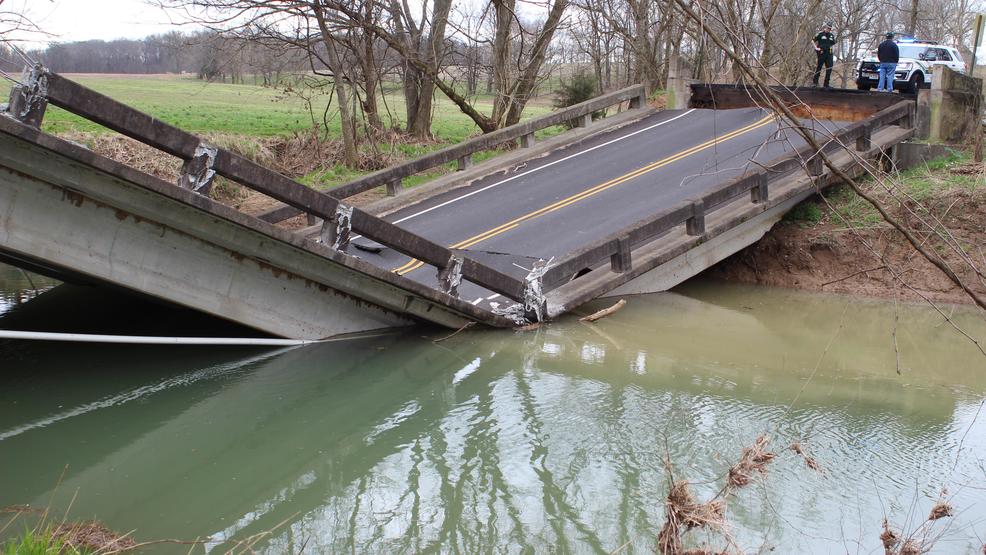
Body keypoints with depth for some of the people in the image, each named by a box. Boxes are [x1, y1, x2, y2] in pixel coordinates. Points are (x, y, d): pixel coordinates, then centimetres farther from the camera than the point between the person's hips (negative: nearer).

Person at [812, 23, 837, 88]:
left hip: (829, 53, 5)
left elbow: (833, 43, 27)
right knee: (819, 67, 1)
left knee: (829, 68, -1)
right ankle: (815, 81, 13)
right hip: (821, 53, -5)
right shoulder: (820, 34, -1)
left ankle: (826, 84, 2)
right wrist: (816, 47, -6)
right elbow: (813, 40, 2)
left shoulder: (832, 35, 14)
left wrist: (831, 47, 10)